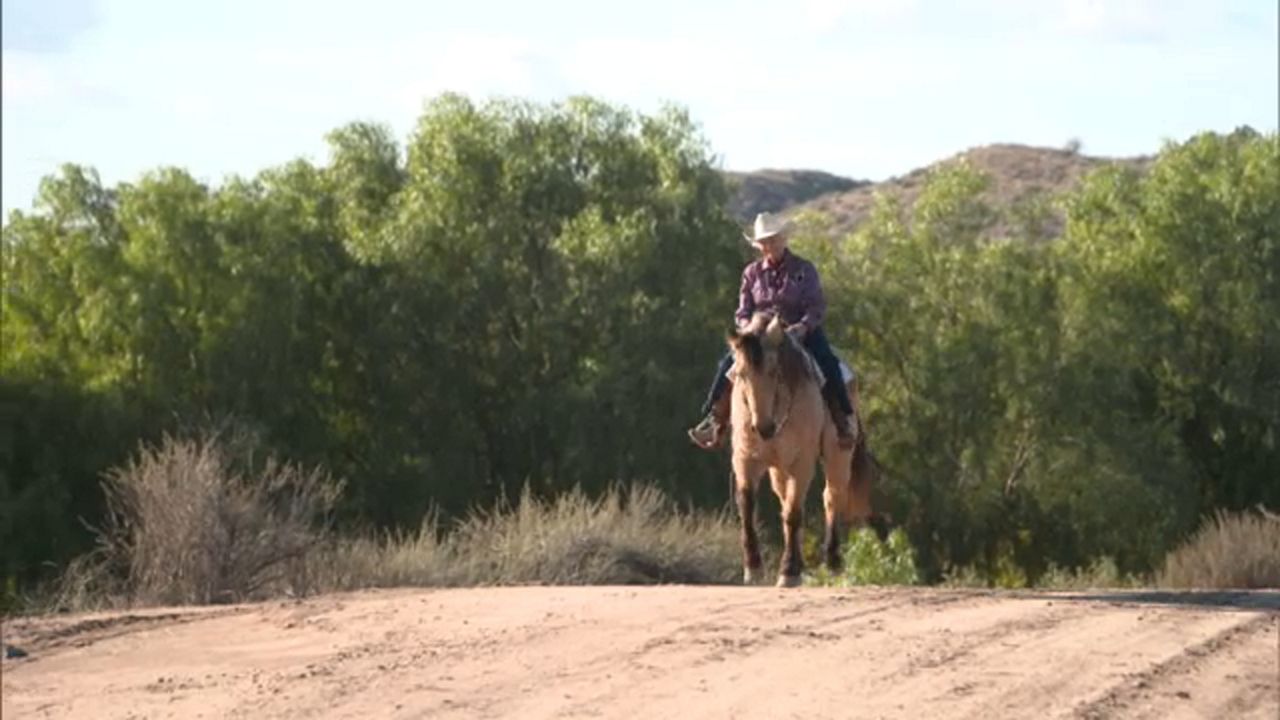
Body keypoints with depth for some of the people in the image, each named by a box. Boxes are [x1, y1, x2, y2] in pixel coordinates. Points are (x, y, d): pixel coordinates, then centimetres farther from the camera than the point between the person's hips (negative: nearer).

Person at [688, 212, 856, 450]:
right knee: (729, 363, -23)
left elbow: (818, 308, -5)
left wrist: (802, 327, -25)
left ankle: (845, 421, -25)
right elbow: (742, 313, 9)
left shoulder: (804, 270, 2)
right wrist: (749, 326, -15)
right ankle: (713, 420, -19)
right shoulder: (752, 273, 9)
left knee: (827, 364, -31)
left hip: (801, 332, -2)